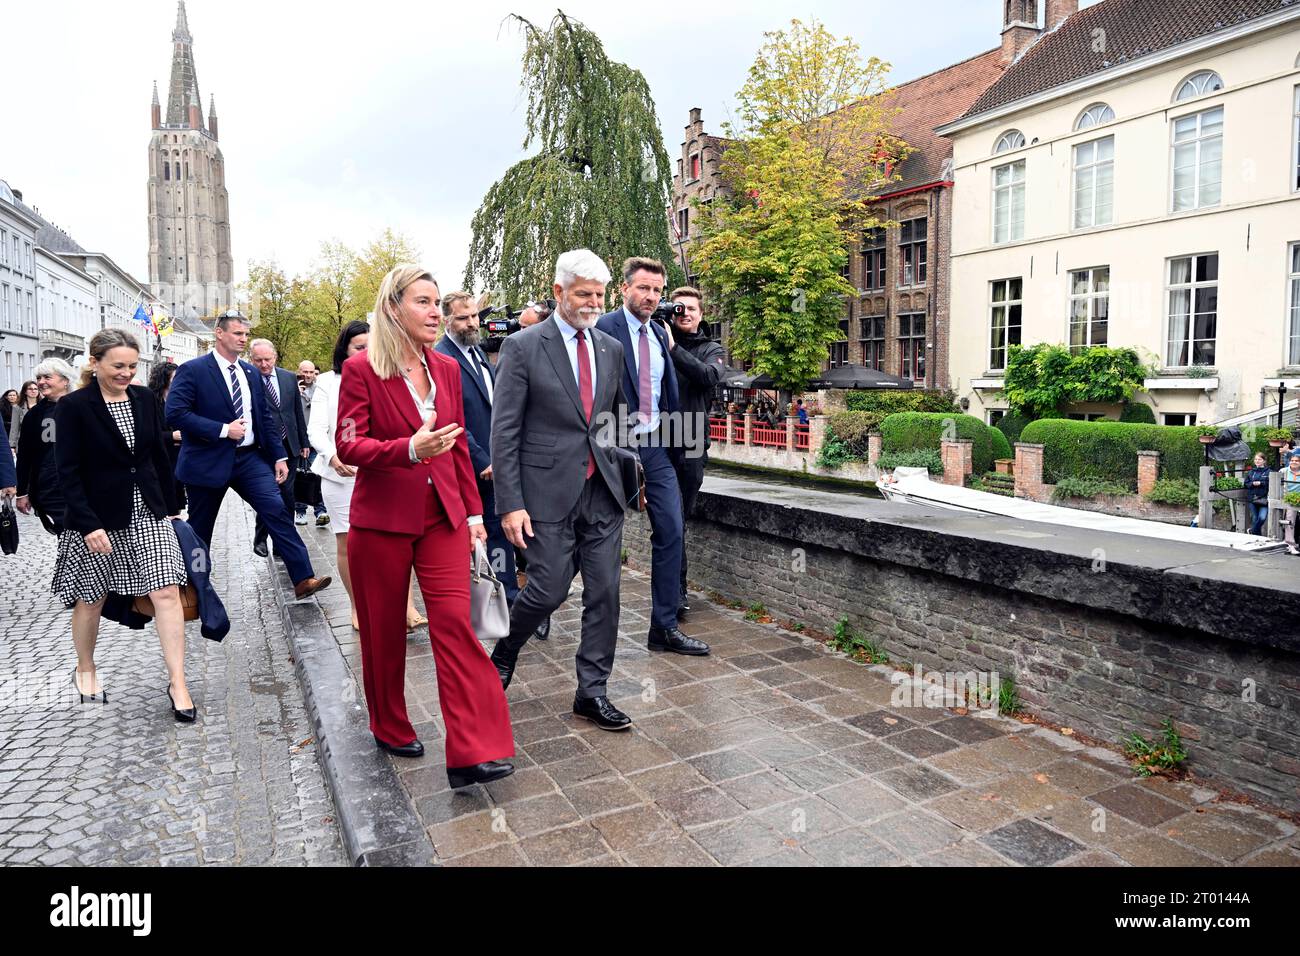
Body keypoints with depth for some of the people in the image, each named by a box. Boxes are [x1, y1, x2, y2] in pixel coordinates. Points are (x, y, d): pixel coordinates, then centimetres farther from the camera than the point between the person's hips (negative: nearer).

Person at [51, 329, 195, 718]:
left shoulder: (144, 398, 4)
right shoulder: (74, 406, -9)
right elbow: (68, 472, -11)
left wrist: (170, 507, 10)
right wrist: (88, 524, -18)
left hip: (147, 512, 3)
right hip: (96, 517, -3)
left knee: (167, 592, -7)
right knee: (91, 598, 13)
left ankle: (177, 682, -1)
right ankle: (85, 669, 37)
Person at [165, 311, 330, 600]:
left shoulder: (251, 373, 10)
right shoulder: (192, 370, -7)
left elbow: (264, 418, 13)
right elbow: (175, 414, -16)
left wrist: (279, 456, 7)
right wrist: (224, 430, -20)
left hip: (249, 457, 4)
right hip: (209, 462, -4)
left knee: (277, 511, -11)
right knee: (199, 529, 10)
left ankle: (303, 579, -12)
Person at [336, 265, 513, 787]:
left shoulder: (447, 369, 8)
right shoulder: (361, 369, -6)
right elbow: (348, 445, -12)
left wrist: (473, 511, 10)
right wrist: (409, 449, -28)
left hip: (442, 516, 3)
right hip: (381, 519, -3)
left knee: (455, 624, -7)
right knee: (384, 631, 11)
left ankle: (471, 753, -6)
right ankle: (391, 729, 33)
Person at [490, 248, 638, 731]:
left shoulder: (611, 348, 11)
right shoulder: (523, 346, -4)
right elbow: (503, 430, -7)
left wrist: (624, 466, 15)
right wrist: (510, 504, -13)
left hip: (602, 490, 5)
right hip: (548, 489, -5)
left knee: (604, 592, 5)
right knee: (548, 590, -2)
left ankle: (593, 691, 18)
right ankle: (503, 654, 29)